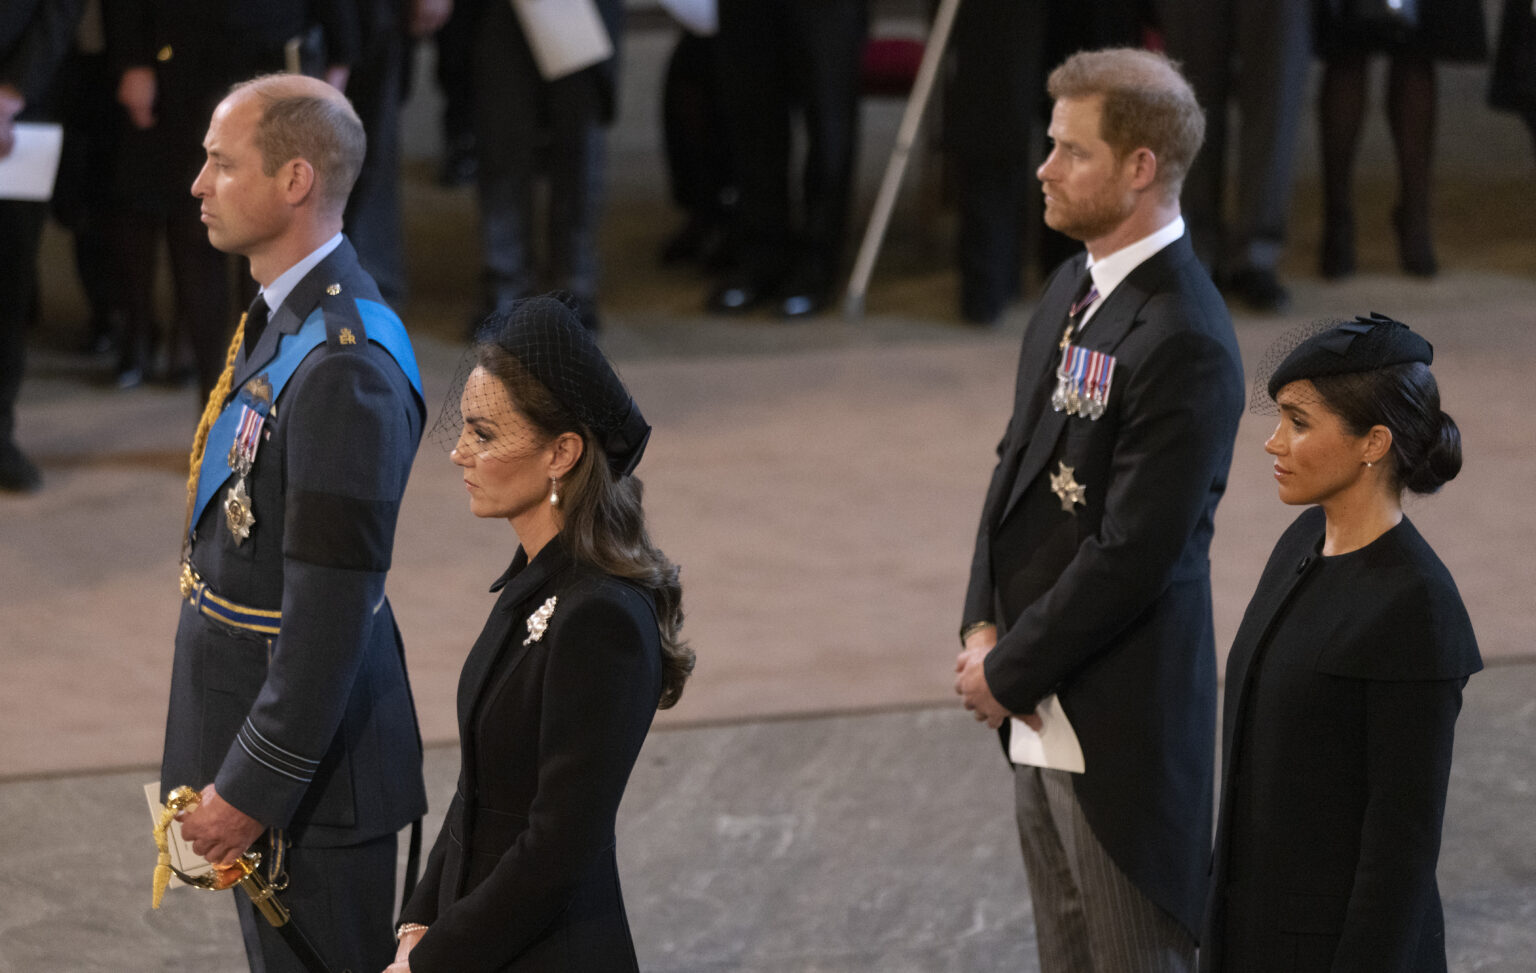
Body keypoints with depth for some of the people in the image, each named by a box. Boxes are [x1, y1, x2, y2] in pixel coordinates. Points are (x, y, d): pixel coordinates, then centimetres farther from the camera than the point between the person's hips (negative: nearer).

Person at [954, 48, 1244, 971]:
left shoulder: (1184, 342, -23)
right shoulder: (1075, 285, 7)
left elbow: (1132, 554, -24)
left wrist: (1009, 670, -14)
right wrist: (984, 627, 2)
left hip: (1119, 714, -9)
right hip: (1043, 696, 9)